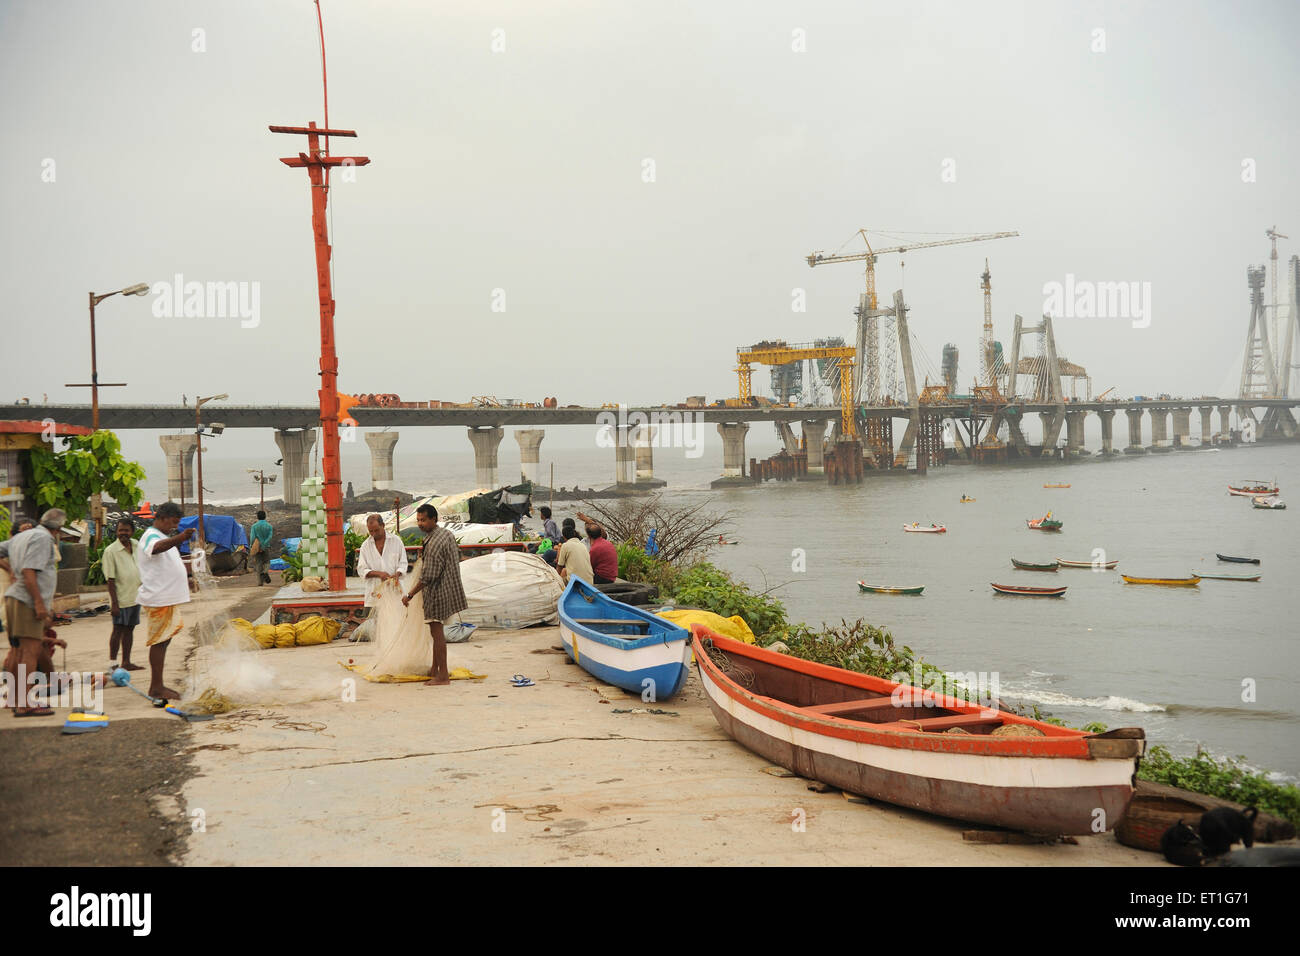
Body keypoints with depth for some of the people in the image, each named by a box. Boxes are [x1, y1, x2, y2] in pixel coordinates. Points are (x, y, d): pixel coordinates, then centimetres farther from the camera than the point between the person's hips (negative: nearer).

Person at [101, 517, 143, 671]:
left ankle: (126, 662, 19)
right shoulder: (111, 551, -11)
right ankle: (112, 663, 3)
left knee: (129, 629, 12)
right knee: (118, 630, -3)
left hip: (135, 597, 6)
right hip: (121, 599, -6)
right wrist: (114, 603, -17)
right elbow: (110, 579, -13)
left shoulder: (136, 546, 7)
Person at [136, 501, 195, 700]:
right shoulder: (151, 536, -14)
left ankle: (157, 686, 20)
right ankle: (156, 688, -4)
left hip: (168, 598, 10)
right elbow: (157, 548, -40)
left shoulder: (165, 537, 19)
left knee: (162, 641, 13)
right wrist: (179, 538, -58)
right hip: (158, 599, -10)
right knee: (159, 642, -7)